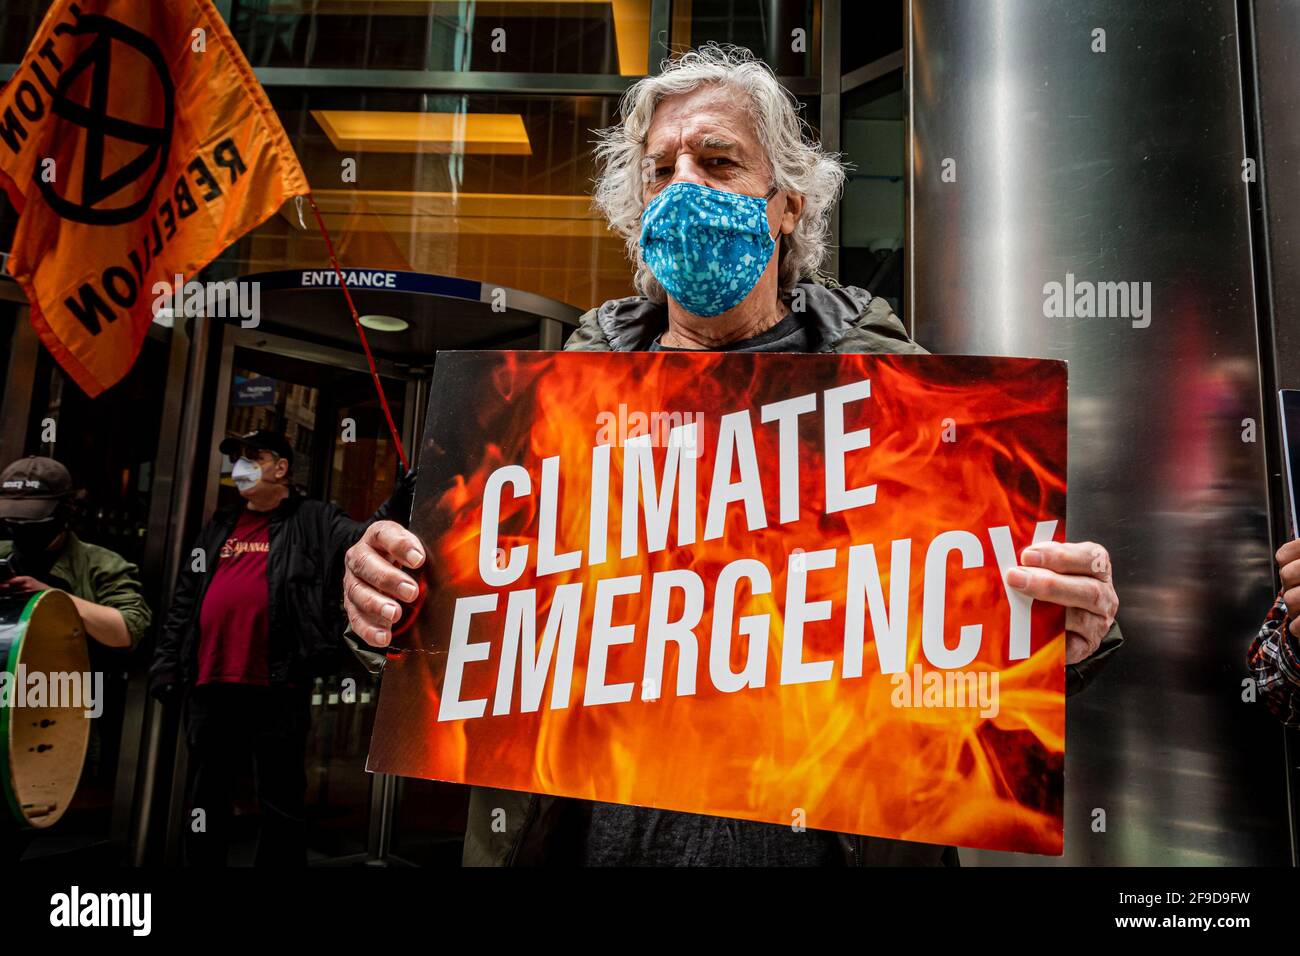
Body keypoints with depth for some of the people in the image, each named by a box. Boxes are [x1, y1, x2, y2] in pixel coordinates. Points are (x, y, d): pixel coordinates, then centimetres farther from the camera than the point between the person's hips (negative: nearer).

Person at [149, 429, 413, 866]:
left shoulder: (313, 521, 3)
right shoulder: (218, 528, 18)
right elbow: (184, 601, 20)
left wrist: (401, 498, -30)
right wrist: (166, 662, 14)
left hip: (278, 687, -5)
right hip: (211, 686, 5)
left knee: (282, 801, 6)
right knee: (207, 797, 17)